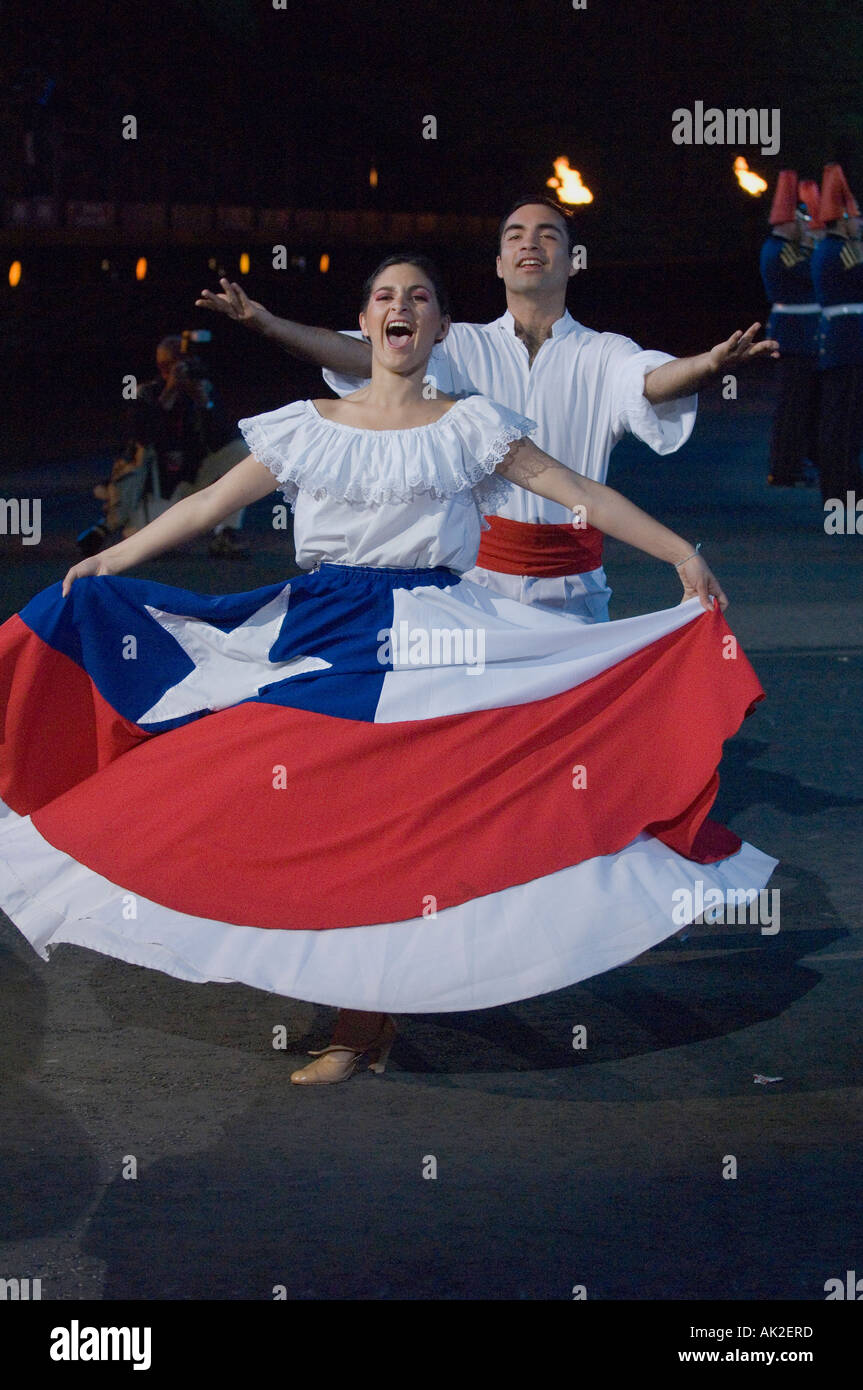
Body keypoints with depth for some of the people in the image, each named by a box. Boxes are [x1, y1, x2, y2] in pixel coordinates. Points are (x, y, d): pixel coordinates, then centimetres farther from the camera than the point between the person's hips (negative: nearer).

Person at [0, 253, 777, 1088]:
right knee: (319, 813, -4)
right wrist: (109, 561, 11)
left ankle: (360, 1027, 2)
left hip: (428, 643, -2)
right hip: (316, 634, 2)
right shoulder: (307, 427, 11)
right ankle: (365, 1018, 9)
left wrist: (682, 553, -4)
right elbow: (210, 503, 13)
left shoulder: (470, 428, 6)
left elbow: (577, 493, 2)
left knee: (395, 818, -8)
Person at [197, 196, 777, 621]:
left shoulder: (600, 355, 4)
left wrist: (708, 365, -42)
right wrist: (268, 323, -19)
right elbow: (368, 356, -5)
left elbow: (650, 379, -17)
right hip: (480, 571, 0)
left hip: (573, 584, 0)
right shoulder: (467, 348, 7)